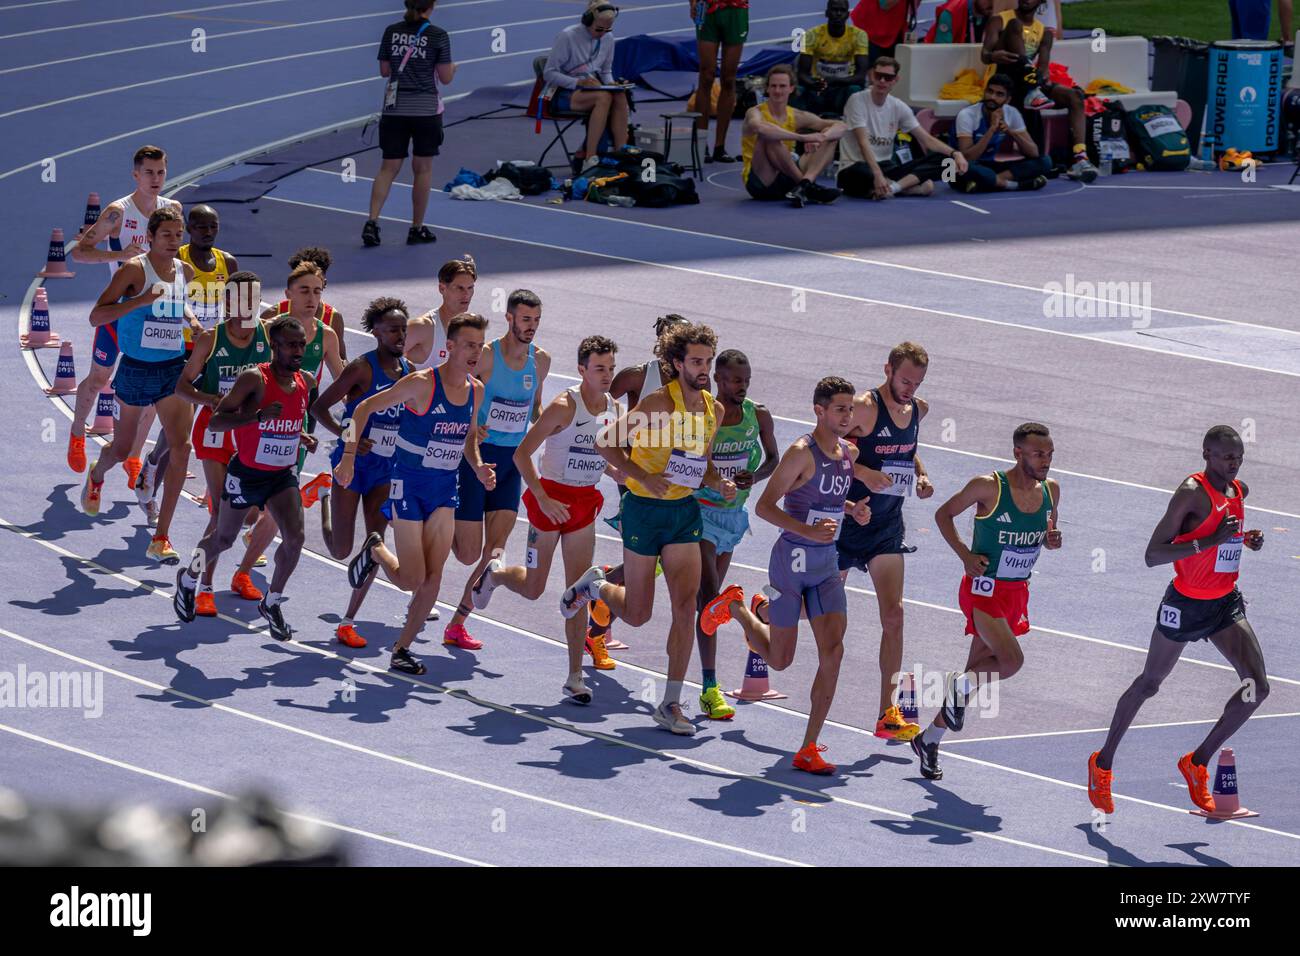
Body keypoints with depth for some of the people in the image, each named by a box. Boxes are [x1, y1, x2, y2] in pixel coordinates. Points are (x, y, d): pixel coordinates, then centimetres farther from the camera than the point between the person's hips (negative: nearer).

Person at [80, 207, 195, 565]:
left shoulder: (185, 272, 5)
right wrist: (142, 300, -29)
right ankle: (96, 476, 54)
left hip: (174, 370, 3)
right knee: (122, 449, 14)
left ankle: (161, 537, -10)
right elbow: (96, 316, -19)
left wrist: (191, 321, 8)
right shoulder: (135, 270, -13)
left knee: (181, 446, -14)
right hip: (136, 369, -3)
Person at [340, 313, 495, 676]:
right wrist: (348, 457, -18)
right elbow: (365, 408, -10)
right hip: (409, 485, -5)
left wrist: (478, 467, 0)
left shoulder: (476, 391, 2)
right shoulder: (422, 384, -17)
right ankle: (376, 550, 25)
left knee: (433, 577, -2)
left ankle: (402, 648, 11)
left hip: (445, 489, 6)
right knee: (412, 579, -7)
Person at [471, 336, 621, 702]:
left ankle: (575, 678, -1)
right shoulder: (564, 407, -17)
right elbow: (522, 454, -16)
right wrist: (543, 499, -22)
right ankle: (494, 573, 43)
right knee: (533, 588, 7)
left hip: (585, 502, 5)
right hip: (551, 498, -4)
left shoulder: (614, 409, 3)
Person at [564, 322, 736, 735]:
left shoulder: (713, 409, 4)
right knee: (637, 614, 4)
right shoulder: (658, 403, -16)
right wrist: (643, 477, -23)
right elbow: (605, 442, -13)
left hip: (685, 511, 5)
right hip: (645, 510, -5)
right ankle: (595, 586, 38)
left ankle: (671, 704, -1)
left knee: (686, 606, -6)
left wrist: (718, 483, -2)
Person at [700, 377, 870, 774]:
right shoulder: (801, 453, -17)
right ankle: (736, 607, 36)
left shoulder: (849, 452, 7)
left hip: (827, 564, 6)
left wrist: (853, 510, 4)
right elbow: (764, 506, -18)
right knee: (780, 660, 5)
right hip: (792, 561, -6)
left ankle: (808, 749, 1)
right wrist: (807, 530, -31)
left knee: (833, 651, -9)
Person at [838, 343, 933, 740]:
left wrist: (920, 475, 5)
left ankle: (889, 713, -8)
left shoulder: (918, 409, 4)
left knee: (893, 614, -7)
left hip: (888, 527, 5)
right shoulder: (864, 407, -18)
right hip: (849, 522, -5)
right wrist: (863, 472, -30)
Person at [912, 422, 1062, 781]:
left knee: (978, 669, 11)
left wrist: (1052, 540, -5)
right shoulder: (989, 486, -15)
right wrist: (965, 555, -13)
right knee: (1011, 660, -24)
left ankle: (930, 739, 24)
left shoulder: (1051, 491, 2)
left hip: (1017, 591, 6)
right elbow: (944, 514, -2)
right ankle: (959, 687, 4)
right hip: (984, 587, -6)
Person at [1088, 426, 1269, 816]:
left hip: (1226, 603, 6)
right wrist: (1210, 540, -32)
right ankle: (1103, 763, 30)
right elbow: (1153, 555, -25)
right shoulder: (1192, 492, -20)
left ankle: (1197, 763, 7)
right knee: (1149, 683, 10)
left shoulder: (1239, 491, 4)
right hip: (1185, 605, -6)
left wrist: (1246, 539, 5)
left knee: (1257, 688, -9)